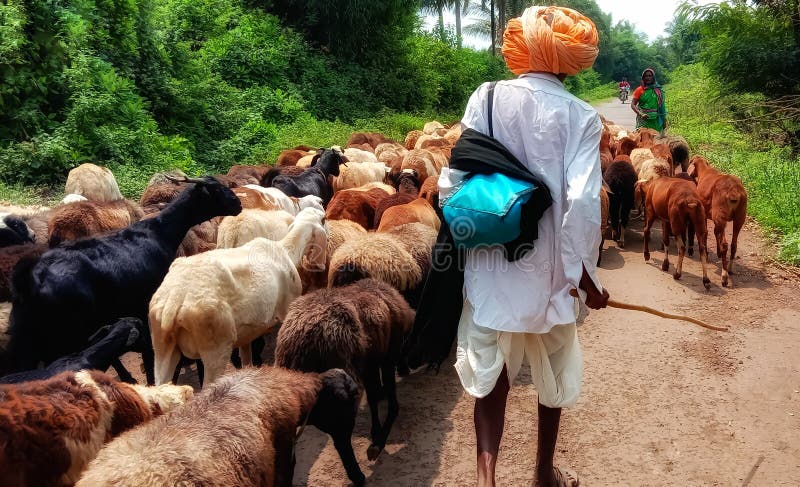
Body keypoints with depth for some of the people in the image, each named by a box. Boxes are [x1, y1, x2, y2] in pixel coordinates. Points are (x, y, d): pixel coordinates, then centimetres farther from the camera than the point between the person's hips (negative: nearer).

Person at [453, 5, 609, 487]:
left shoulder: (486, 98, -3)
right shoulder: (581, 116, -9)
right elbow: (581, 204, -18)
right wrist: (587, 278, -7)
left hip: (488, 265, 1)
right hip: (548, 268, 0)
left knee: (490, 374, 15)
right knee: (554, 371, 22)